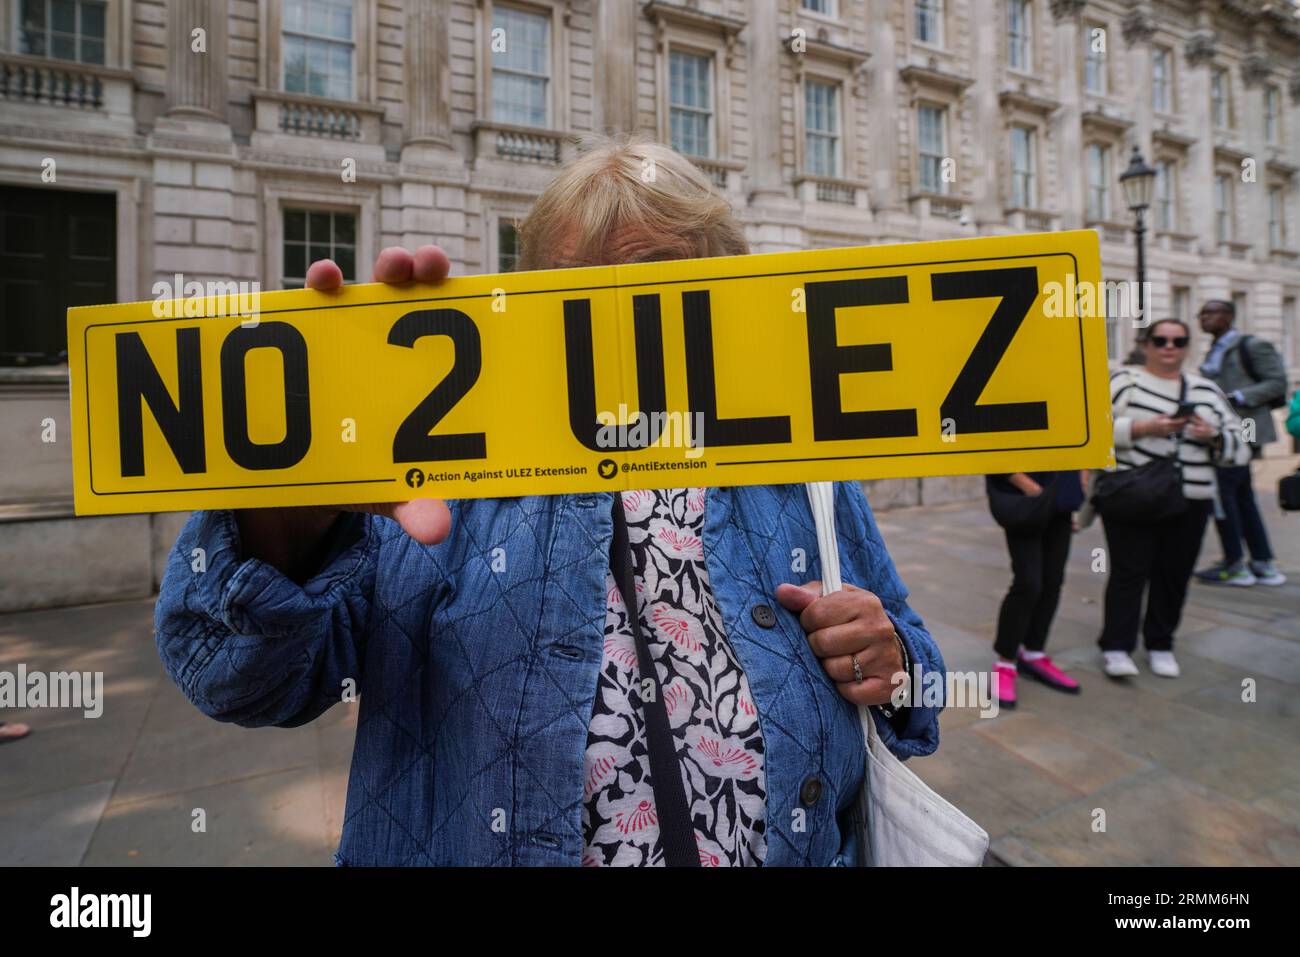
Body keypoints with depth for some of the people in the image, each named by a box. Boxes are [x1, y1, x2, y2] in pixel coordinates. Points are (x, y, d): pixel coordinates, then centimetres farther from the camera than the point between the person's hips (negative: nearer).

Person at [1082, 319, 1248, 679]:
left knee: (1174, 575, 7)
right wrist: (1143, 427, -19)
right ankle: (1116, 647, 3)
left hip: (1189, 502, 4)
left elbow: (1239, 444, 15)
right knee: (1129, 572, -4)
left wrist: (1213, 436, -6)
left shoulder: (1206, 390, 15)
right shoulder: (1124, 382, 2)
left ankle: (1160, 644, 22)